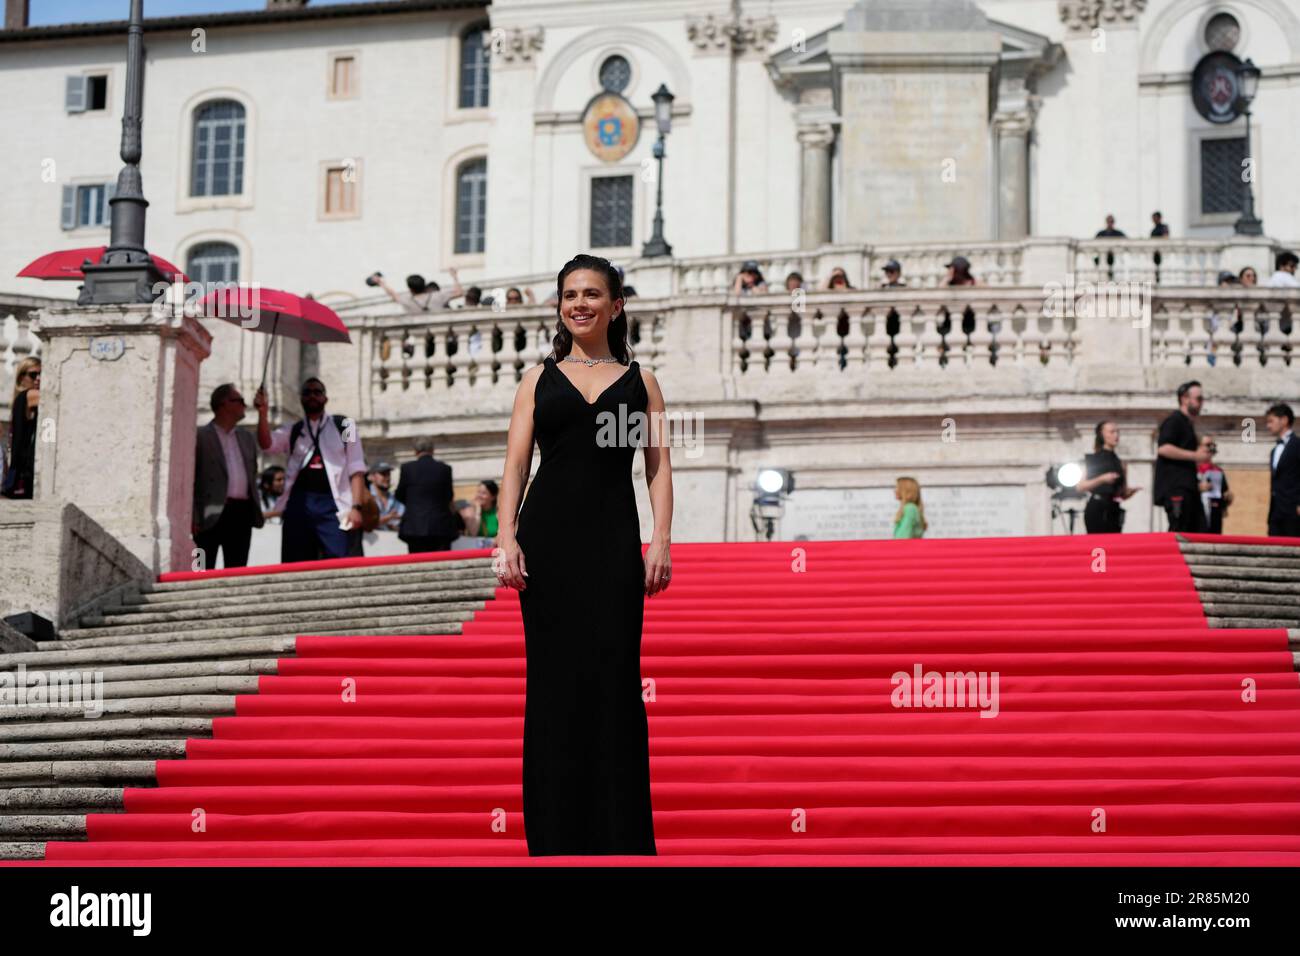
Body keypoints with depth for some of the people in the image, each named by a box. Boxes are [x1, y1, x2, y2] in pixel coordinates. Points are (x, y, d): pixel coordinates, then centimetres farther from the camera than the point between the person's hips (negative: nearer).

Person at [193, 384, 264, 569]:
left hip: (242, 513, 6)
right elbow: (189, 479, -6)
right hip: (212, 513, -6)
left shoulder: (246, 438, 18)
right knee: (204, 572, -4)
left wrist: (257, 511, 15)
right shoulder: (200, 437, -2)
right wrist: (193, 517, -13)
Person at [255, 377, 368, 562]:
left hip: (333, 504, -3)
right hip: (299, 504, 3)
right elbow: (267, 444, -1)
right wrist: (263, 412, -17)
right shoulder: (292, 431, 18)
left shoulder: (343, 426, 12)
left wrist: (356, 506, -7)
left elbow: (356, 469, 5)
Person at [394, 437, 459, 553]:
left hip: (415, 526, -1)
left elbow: (399, 496, 8)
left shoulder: (407, 468, -3)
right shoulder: (445, 468, 0)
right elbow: (449, 496, 11)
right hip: (441, 526, 1)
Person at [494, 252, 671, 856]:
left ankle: (620, 835, -1)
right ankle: (556, 836, 8)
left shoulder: (640, 381, 13)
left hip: (614, 539, -1)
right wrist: (506, 534, -8)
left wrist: (661, 541, -6)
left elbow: (658, 466, 7)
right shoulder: (539, 379, 14)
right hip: (547, 535, 1)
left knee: (614, 679, -5)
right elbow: (516, 463, 7)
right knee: (552, 681, 1)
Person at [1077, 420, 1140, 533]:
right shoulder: (1091, 459, 5)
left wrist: (1131, 491, -2)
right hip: (1096, 509, -4)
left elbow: (1124, 495, 20)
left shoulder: (1120, 464, 17)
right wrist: (1101, 479, -16)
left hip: (1114, 510, 4)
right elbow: (1079, 487, -5)